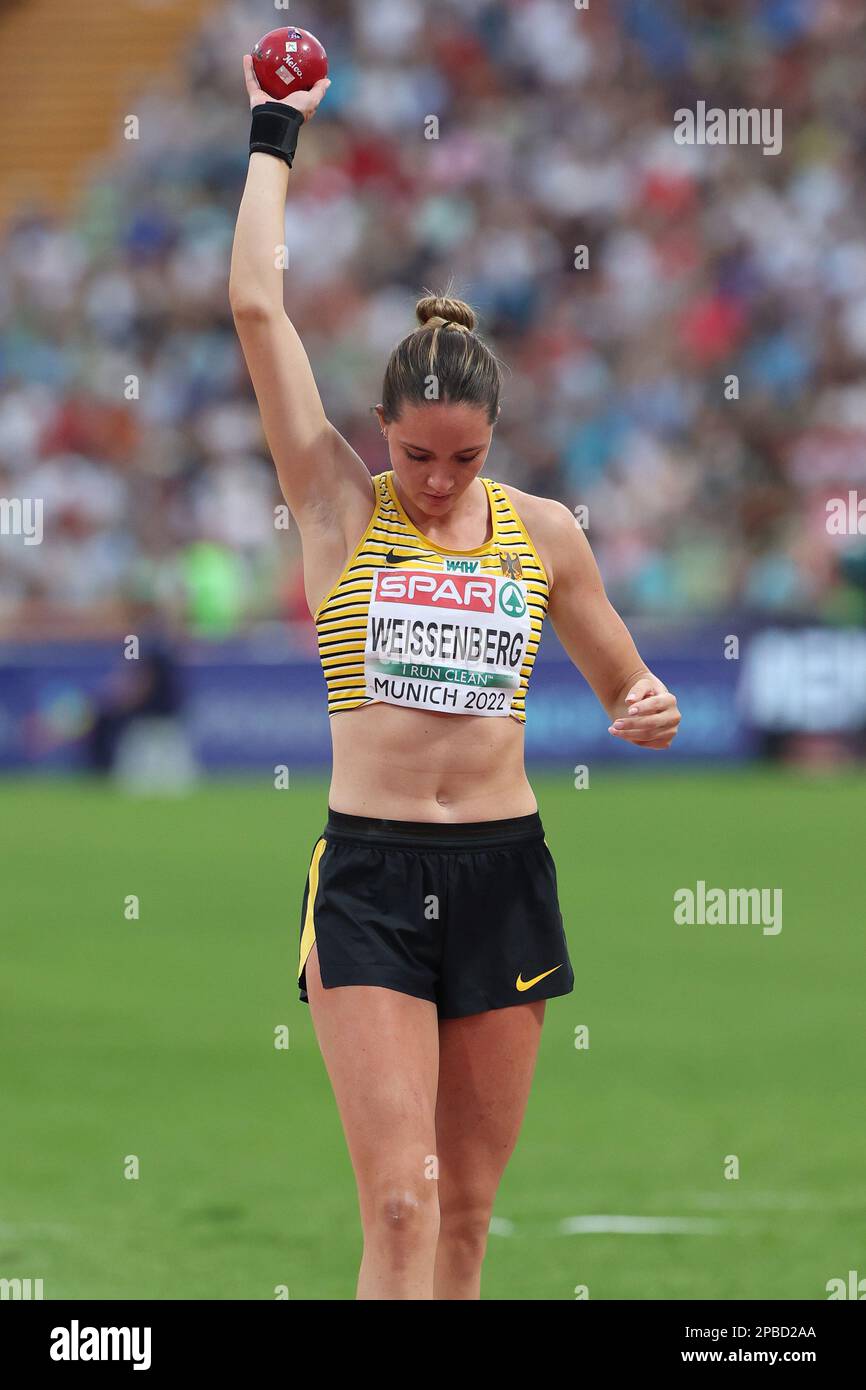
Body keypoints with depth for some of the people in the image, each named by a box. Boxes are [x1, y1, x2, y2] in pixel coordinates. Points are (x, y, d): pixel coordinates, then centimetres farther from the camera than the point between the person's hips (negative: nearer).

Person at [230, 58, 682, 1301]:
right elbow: (255, 306, -4)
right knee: (402, 1201, -13)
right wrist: (275, 133, 4)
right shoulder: (341, 505, 1)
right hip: (370, 875, -3)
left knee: (467, 1210, 8)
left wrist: (651, 711, -3)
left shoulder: (543, 533, 9)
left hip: (504, 873, 3)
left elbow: (624, 684, 21)